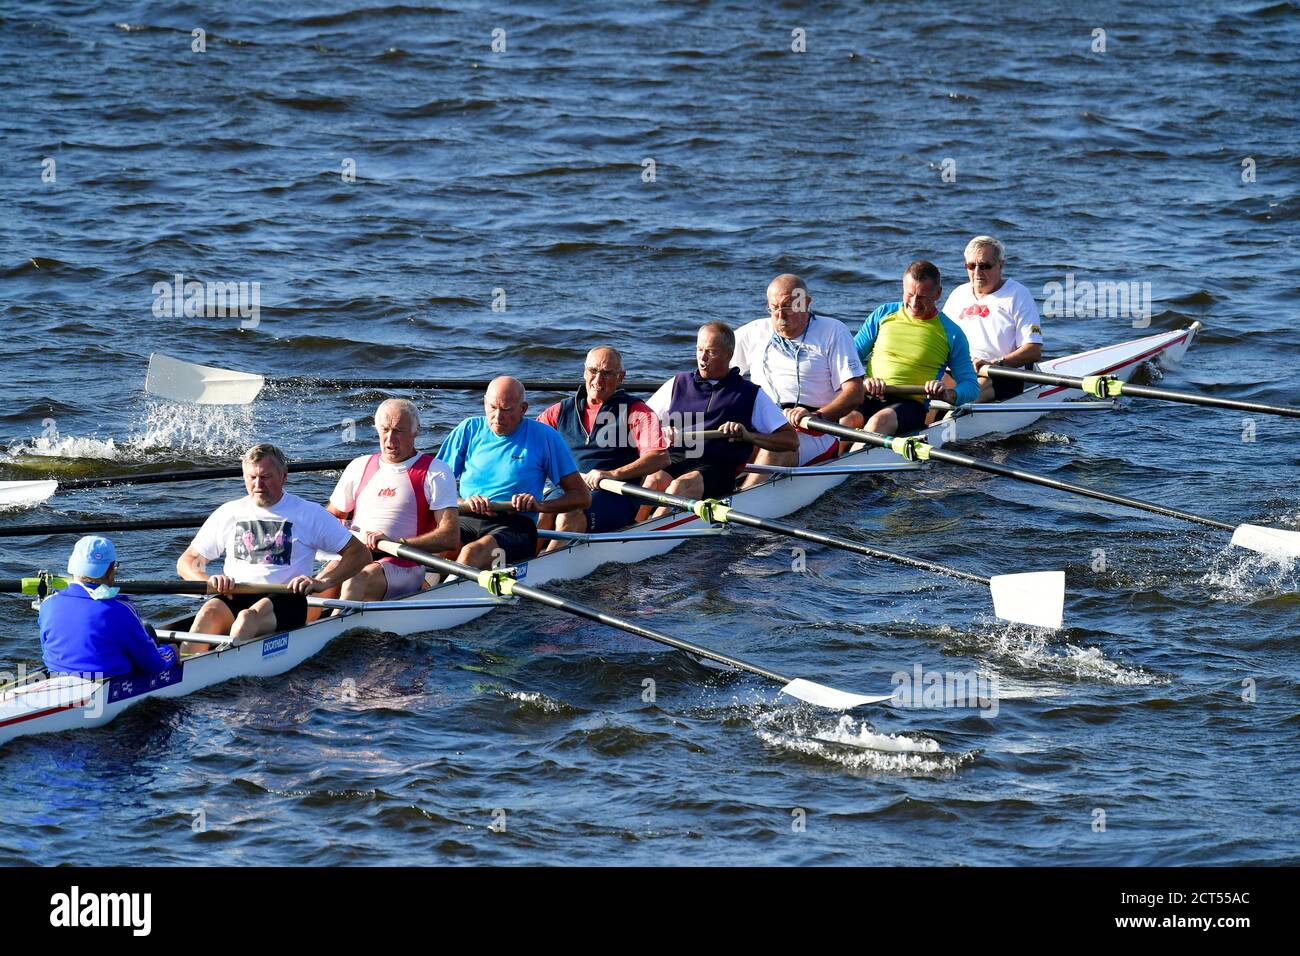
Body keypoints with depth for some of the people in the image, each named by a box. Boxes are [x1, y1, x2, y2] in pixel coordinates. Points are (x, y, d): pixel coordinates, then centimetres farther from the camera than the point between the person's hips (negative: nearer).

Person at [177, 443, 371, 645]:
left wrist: (321, 582, -8)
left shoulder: (309, 514, 10)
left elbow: (360, 553, 8)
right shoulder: (228, 513, 18)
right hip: (234, 597, 2)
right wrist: (209, 581, -4)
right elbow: (186, 562, 20)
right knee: (209, 613, -34)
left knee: (248, 617, -37)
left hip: (286, 599, -2)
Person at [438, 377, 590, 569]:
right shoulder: (469, 429, 16)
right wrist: (464, 502, -10)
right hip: (466, 520, 3)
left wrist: (540, 506, -8)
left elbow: (583, 497, 9)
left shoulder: (544, 437, 9)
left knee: (472, 552, -38)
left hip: (515, 525, -2)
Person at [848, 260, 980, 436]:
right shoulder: (883, 314, 15)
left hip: (910, 405, -2)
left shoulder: (952, 334, 8)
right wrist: (863, 381, -8)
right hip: (868, 400, 2)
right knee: (847, 419, -34)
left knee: (880, 421, -38)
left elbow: (971, 387, 9)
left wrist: (949, 394, -15)